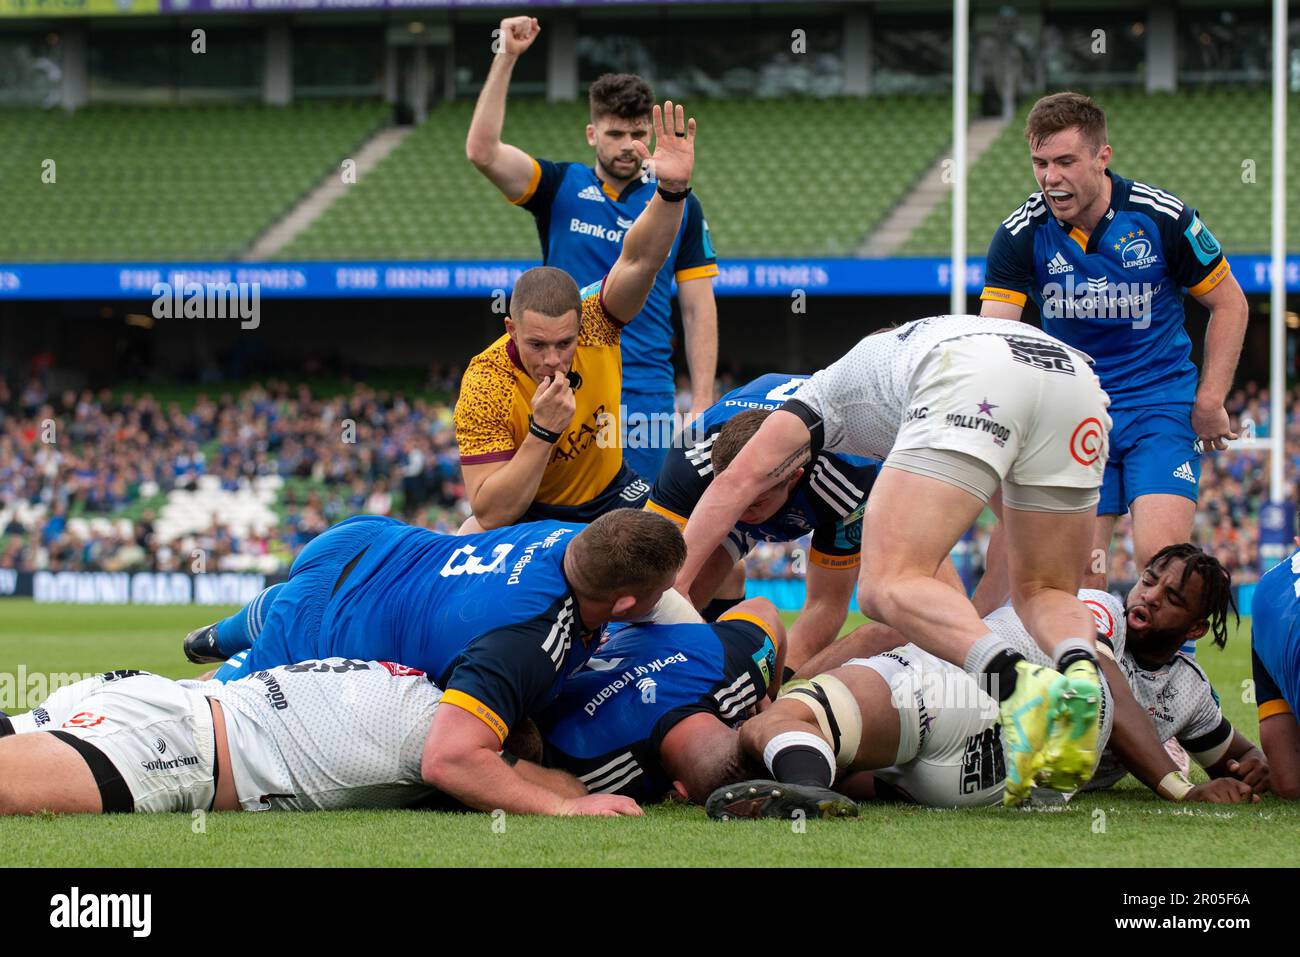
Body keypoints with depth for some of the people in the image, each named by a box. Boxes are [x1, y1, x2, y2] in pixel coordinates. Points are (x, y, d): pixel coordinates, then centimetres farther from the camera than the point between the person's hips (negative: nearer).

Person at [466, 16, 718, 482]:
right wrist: (506, 58, -15)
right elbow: (482, 150, -10)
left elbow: (698, 308, 8)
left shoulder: (679, 206, 8)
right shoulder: (561, 187, 5)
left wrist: (702, 402, -1)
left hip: (646, 395, 1)